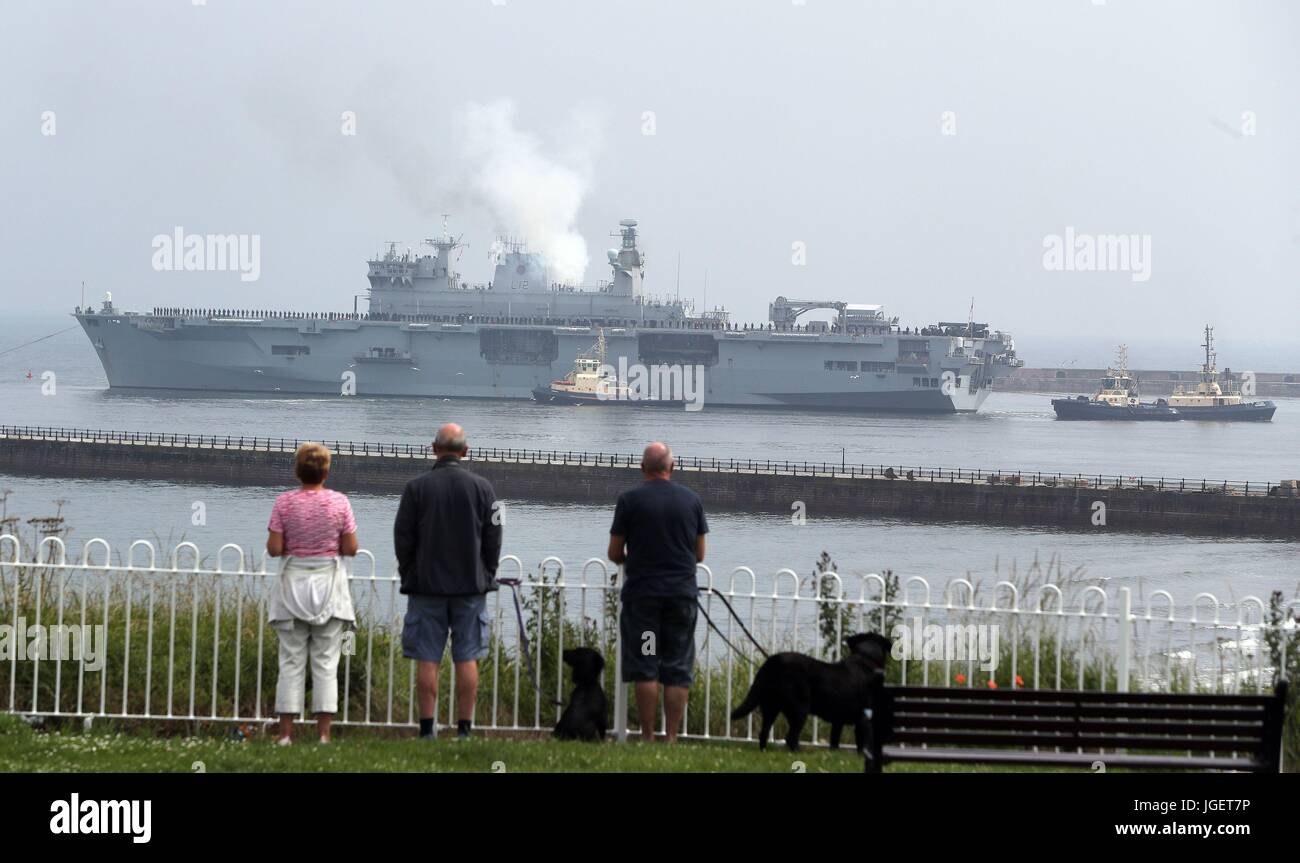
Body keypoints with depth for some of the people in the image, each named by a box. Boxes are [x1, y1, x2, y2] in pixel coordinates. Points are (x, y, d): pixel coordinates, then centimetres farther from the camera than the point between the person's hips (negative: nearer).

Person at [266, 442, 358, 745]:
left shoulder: (285, 503, -4)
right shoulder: (339, 502, -4)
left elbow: (274, 548, -7)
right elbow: (351, 548, -3)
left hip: (293, 584, 0)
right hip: (328, 584, 0)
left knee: (291, 662, 4)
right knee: (325, 663, 2)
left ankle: (286, 734, 0)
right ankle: (324, 734, -3)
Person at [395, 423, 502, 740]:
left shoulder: (416, 488, -4)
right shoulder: (482, 488, 0)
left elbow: (403, 537, -2)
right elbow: (493, 539, 3)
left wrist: (408, 574, 11)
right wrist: (486, 576, 14)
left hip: (426, 584, -1)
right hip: (471, 584, 1)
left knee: (427, 659, 1)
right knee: (467, 659, 2)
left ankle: (427, 728, -3)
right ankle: (464, 728, 0)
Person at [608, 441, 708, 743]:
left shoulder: (630, 500, -4)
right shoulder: (691, 500, 5)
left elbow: (614, 553, 0)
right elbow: (699, 554, 12)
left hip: (642, 593, -2)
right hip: (683, 592, 2)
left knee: (645, 668, 1)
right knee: (678, 671, 3)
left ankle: (647, 737, -2)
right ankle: (672, 738, -1)